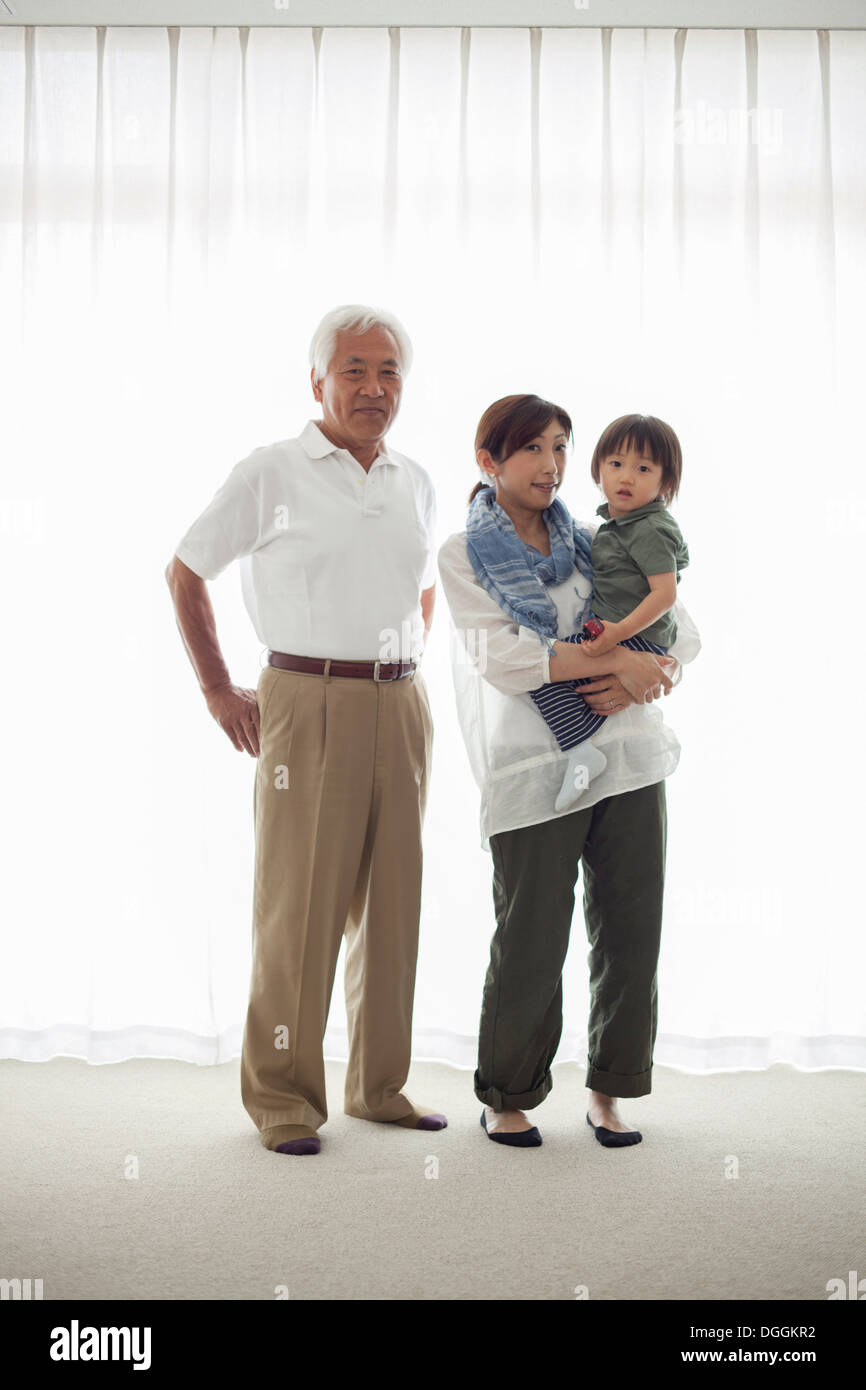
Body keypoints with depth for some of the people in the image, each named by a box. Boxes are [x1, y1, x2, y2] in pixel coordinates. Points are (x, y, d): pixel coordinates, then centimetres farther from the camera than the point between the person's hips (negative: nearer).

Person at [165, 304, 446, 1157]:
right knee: (300, 903, -2)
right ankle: (280, 1097, 11)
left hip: (399, 707, 5)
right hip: (308, 705, -5)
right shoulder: (270, 473, -1)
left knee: (391, 901, 9)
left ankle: (379, 1085, 22)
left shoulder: (414, 483, 13)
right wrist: (216, 690, 1)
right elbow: (184, 574, 4)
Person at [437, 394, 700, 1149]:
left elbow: (683, 629, 12)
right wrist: (613, 658, -18)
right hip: (534, 768, -4)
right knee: (531, 943, -2)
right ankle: (507, 1098, 19)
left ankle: (609, 1092, 23)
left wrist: (640, 678, -9)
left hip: (628, 756, 4)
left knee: (631, 931, 6)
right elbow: (499, 655, -12)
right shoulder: (465, 553, 3)